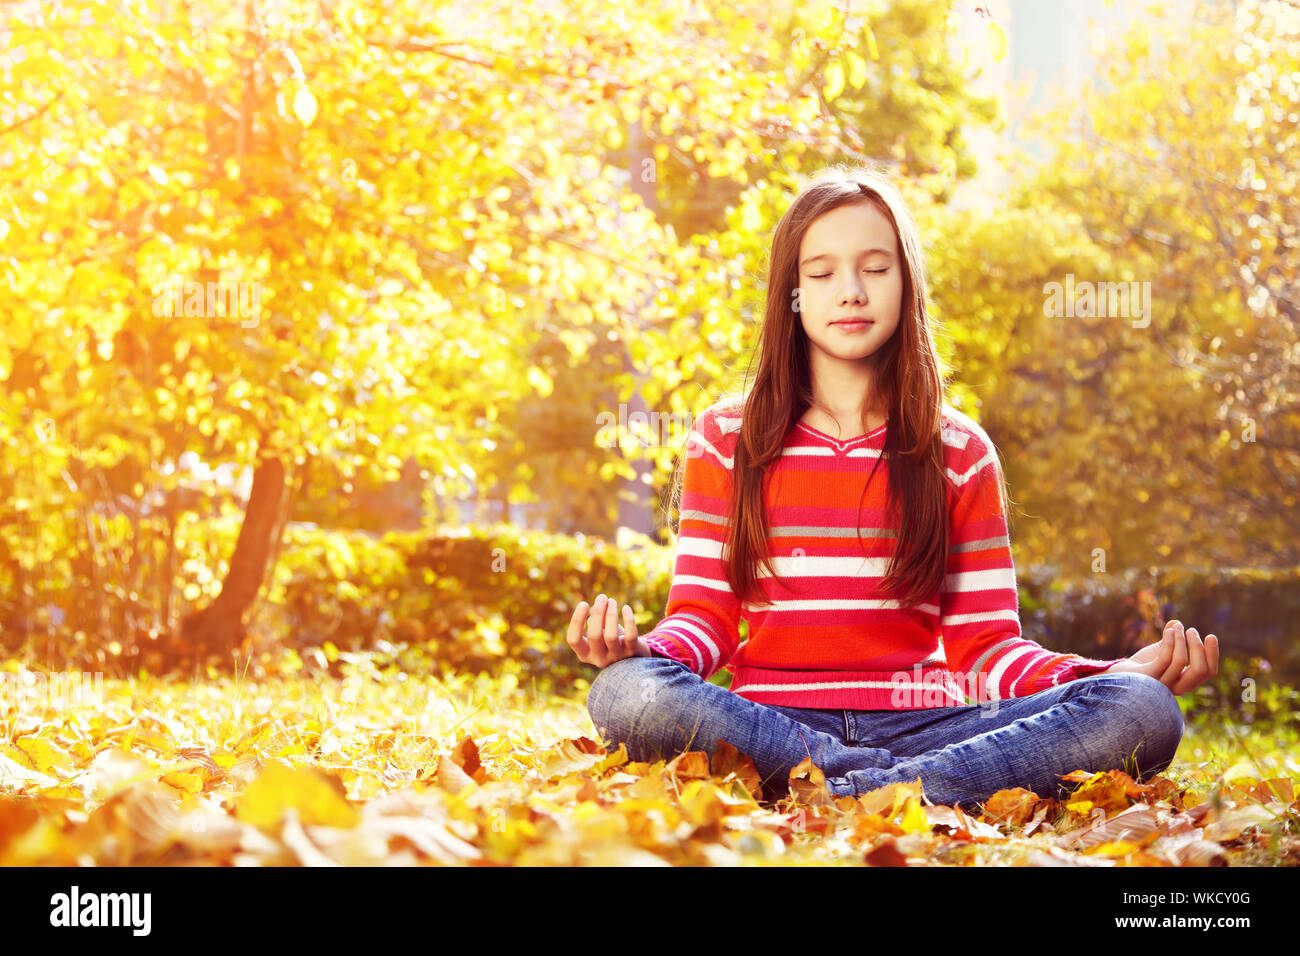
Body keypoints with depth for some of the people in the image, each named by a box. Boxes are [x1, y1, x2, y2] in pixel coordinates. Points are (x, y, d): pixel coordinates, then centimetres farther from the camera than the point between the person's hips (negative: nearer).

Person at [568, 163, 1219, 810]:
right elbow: (703, 618, 5)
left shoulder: (959, 452, 12)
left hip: (914, 724, 1)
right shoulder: (726, 438, 12)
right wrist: (642, 649, -19)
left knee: (1145, 714, -25)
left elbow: (986, 645, 7)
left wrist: (1127, 674, -12)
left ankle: (856, 794, -32)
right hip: (770, 725, -1)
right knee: (626, 692, -35)